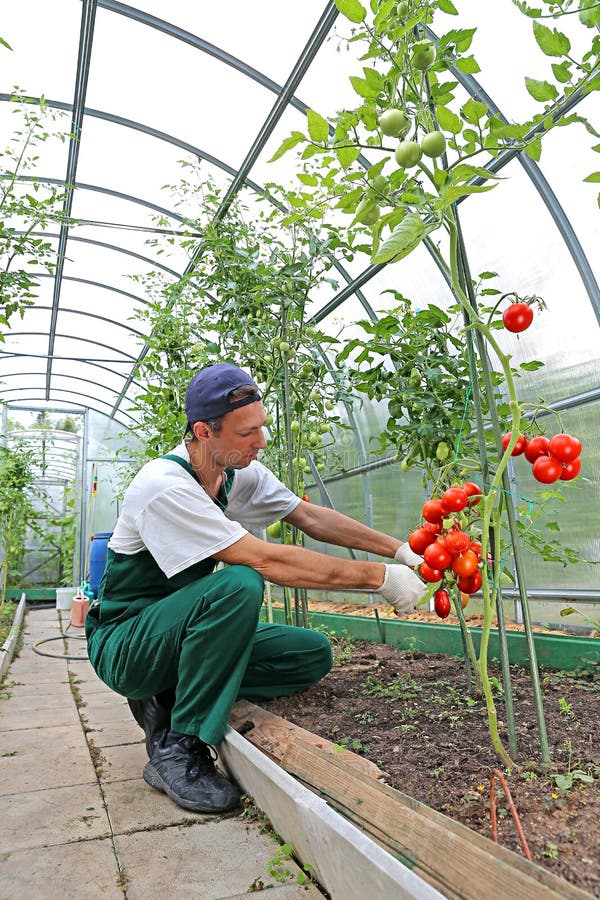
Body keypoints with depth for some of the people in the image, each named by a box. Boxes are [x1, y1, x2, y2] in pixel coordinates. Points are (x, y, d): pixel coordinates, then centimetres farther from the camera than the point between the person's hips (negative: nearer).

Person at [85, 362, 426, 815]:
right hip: (124, 643, -7)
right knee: (238, 584, -35)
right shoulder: (163, 486, -29)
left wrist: (400, 550, -9)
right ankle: (178, 748, -18)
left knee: (314, 654, -7)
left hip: (183, 630, 7)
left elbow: (312, 517, -1)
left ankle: (169, 700, 2)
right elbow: (268, 561, -34)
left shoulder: (241, 472, -5)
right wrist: (381, 577, -29)